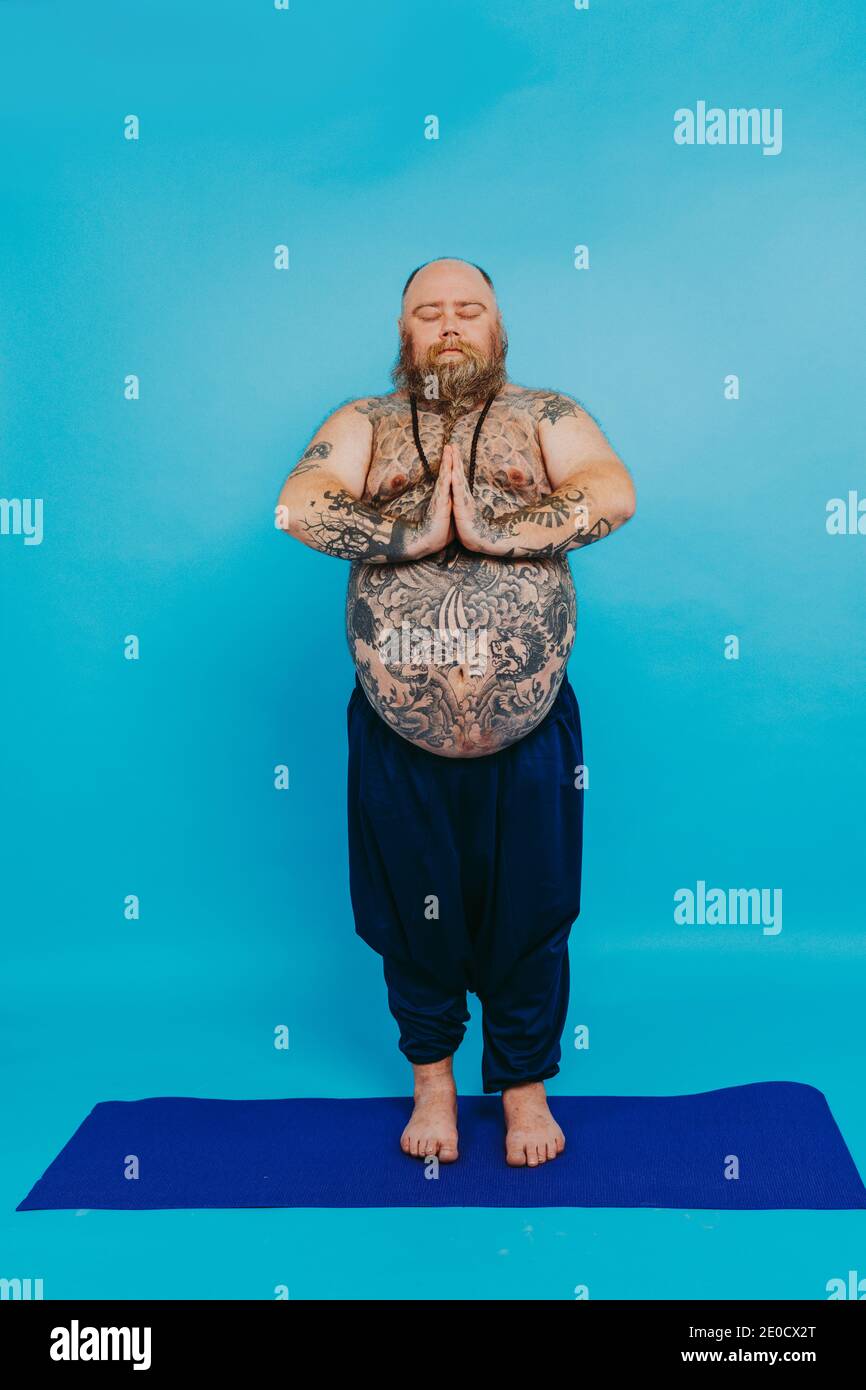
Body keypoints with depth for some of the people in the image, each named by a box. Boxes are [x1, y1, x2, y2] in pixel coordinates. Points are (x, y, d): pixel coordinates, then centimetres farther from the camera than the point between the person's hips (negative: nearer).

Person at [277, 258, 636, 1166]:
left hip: (528, 732, 0)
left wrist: (490, 529, -20)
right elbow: (298, 506, -11)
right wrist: (417, 533, -19)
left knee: (528, 919, 11)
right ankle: (433, 1080, 38)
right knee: (413, 918, 15)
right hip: (399, 733, 1)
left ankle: (525, 1086, 33)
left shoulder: (546, 417, 6)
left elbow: (614, 495, -13)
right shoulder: (364, 424, 7)